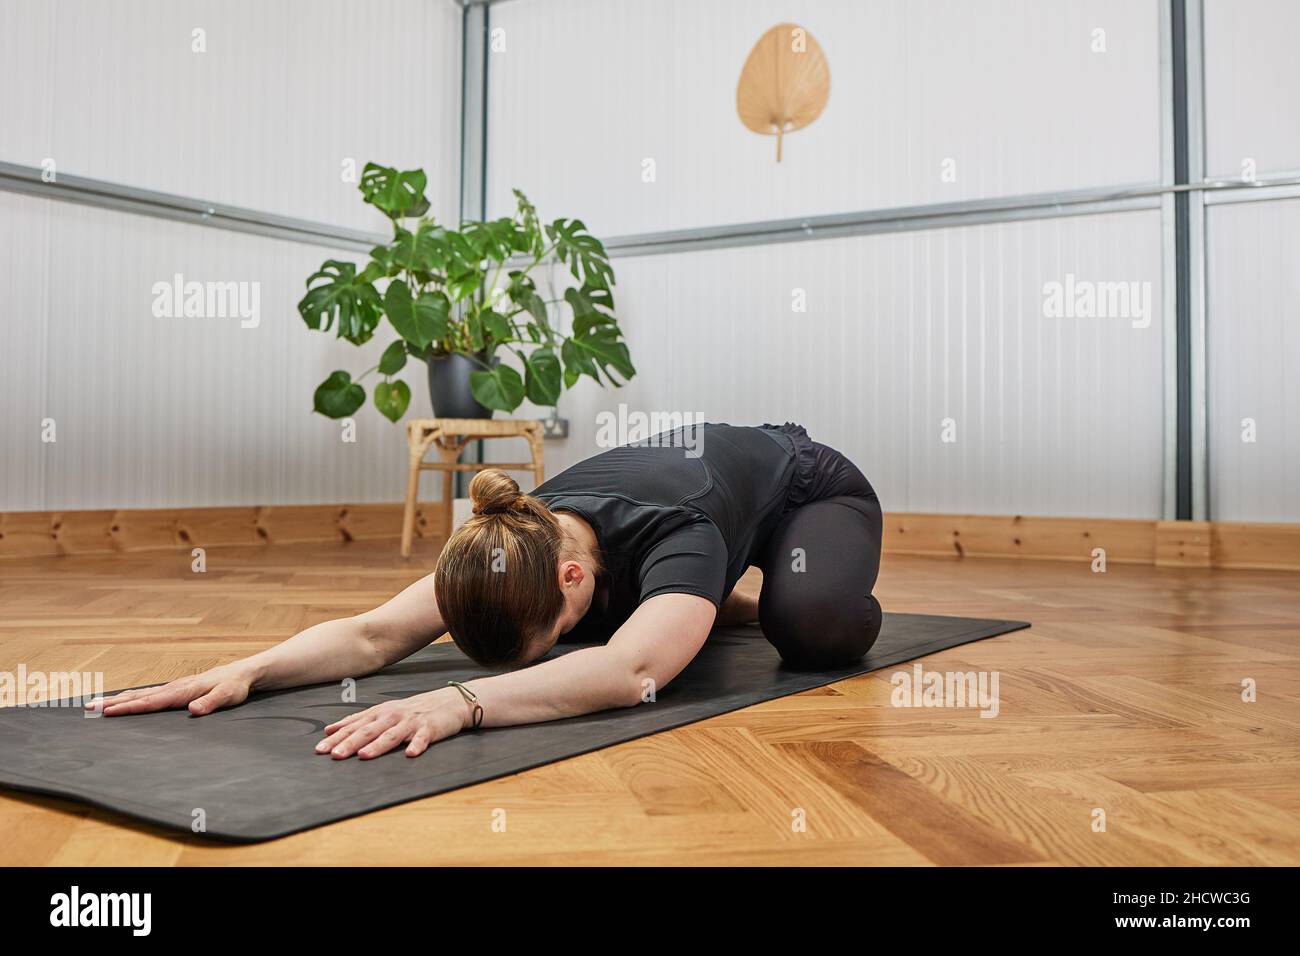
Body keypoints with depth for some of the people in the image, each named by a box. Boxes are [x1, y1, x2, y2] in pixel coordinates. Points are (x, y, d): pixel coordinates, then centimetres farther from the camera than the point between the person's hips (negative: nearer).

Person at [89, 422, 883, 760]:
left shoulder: (674, 537, -49)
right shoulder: (527, 545, -31)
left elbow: (631, 672, -69)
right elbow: (373, 633, -38)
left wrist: (458, 701, -82)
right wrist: (248, 670, -56)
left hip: (810, 490, -5)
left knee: (811, 623, -35)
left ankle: (847, 599, 4)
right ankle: (723, 603, 30)